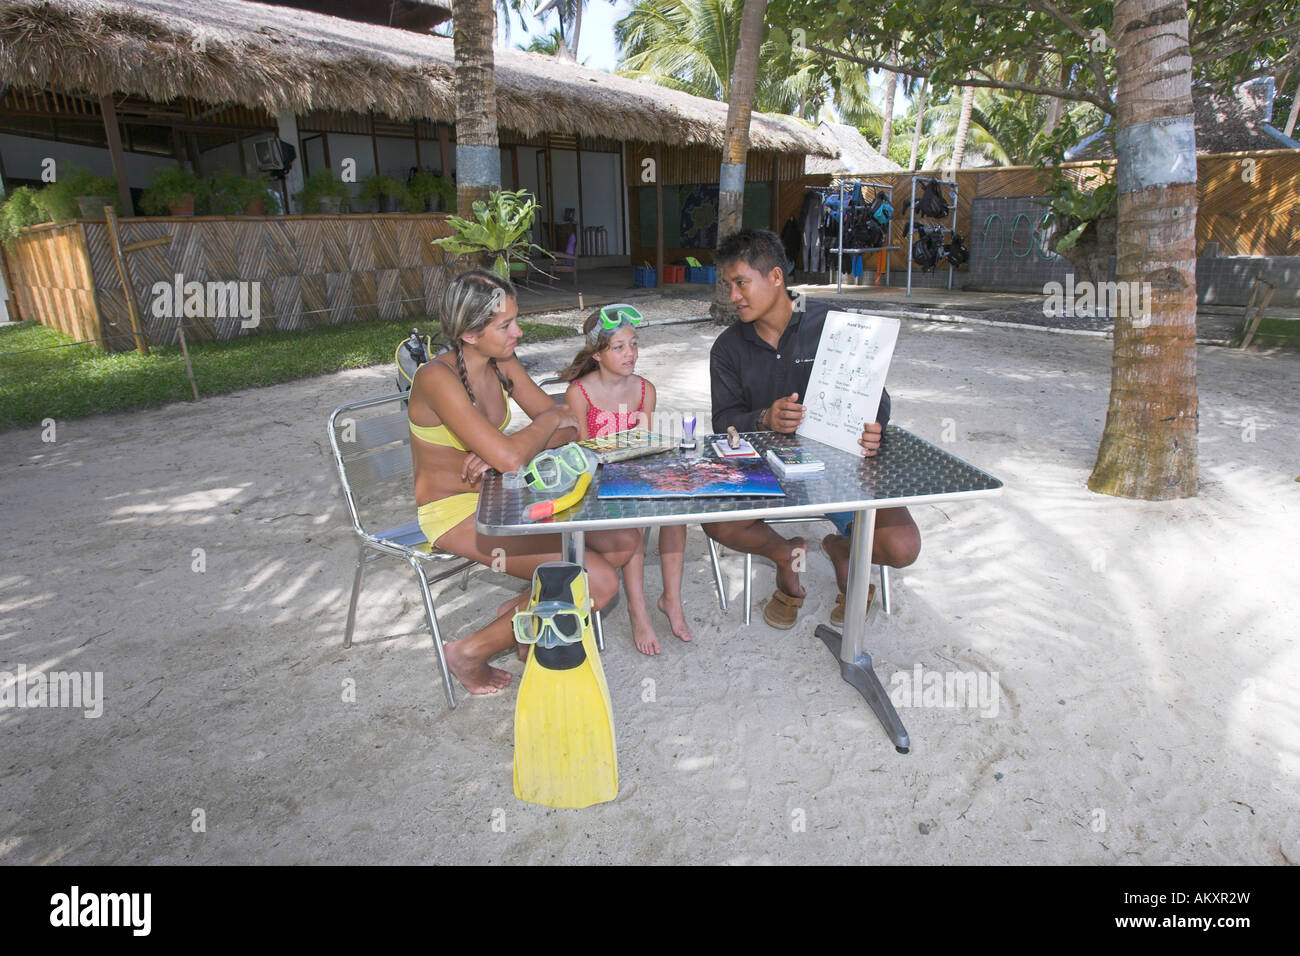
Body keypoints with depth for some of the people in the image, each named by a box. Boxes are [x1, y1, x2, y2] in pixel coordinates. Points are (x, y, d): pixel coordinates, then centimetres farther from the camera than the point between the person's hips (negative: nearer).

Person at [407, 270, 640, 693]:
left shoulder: (501, 363, 2)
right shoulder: (437, 378, -23)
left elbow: (569, 428, 2)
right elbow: (511, 458, -32)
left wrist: (498, 452, -16)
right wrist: (550, 419, -11)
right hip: (453, 511, -8)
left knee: (622, 541, -4)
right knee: (599, 582, -19)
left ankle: (523, 607, 13)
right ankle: (469, 653, -2)